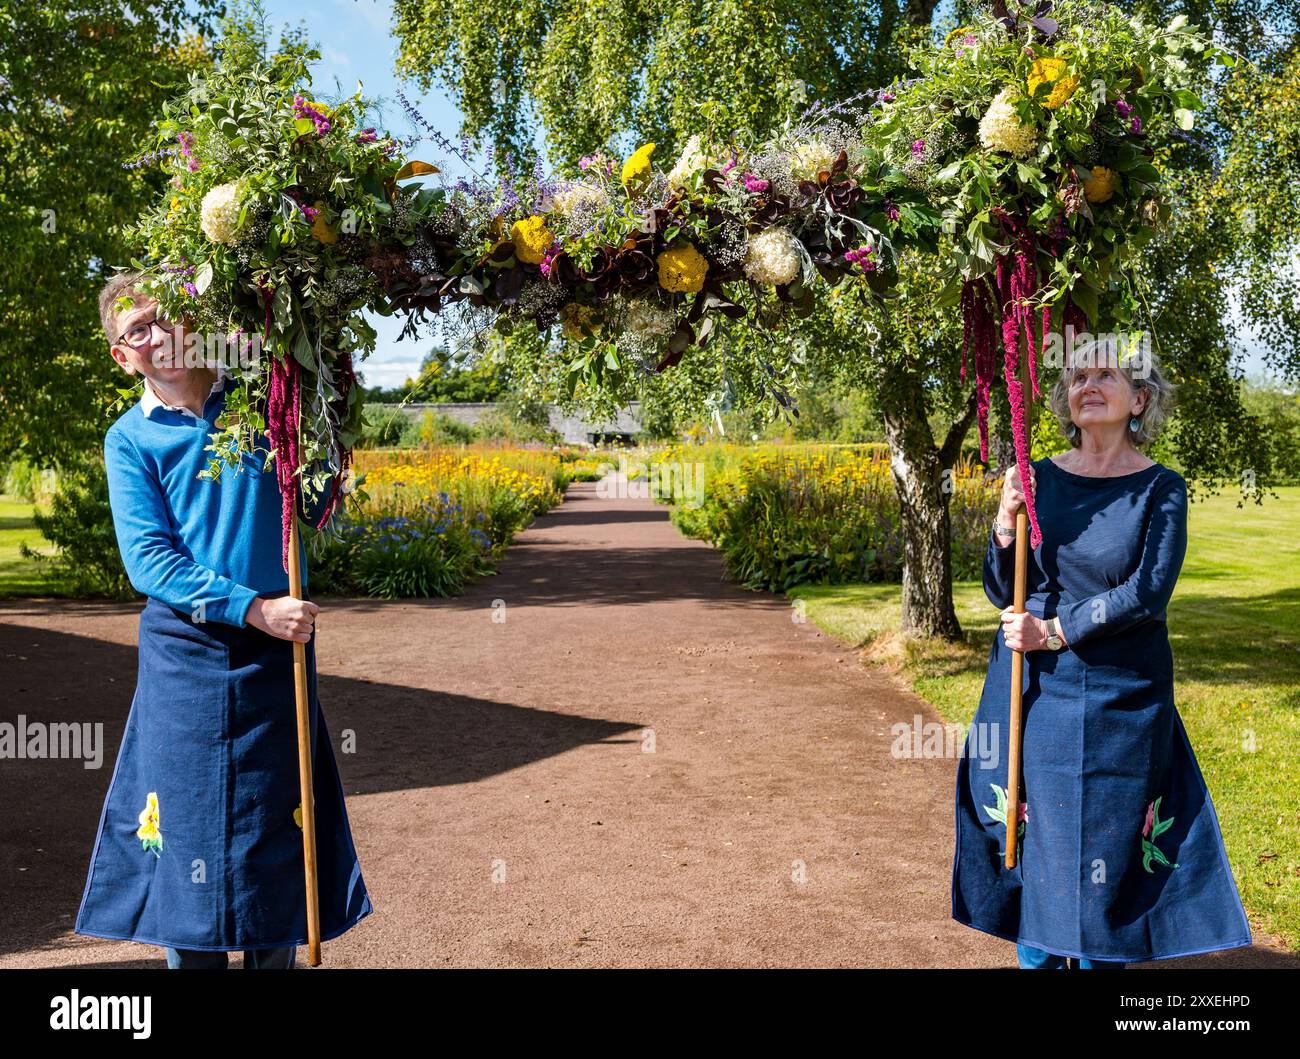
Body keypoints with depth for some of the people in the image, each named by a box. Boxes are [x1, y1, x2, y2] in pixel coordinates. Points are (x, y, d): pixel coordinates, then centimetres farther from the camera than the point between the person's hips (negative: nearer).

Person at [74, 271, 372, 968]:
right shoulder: (130, 439, 1)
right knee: (184, 829, 7)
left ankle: (275, 955, 26)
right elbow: (147, 559, -7)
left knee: (276, 829, 10)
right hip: (182, 651, -1)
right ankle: (193, 957, 24)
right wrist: (251, 607, -18)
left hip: (274, 650, 1)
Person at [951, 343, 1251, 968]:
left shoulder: (1161, 489, -4)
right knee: (1035, 828, 8)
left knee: (1108, 846, 6)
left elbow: (1147, 594, -12)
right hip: (1035, 692, 2)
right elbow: (1002, 594, 1)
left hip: (1121, 702, -2)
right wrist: (1007, 522, -15)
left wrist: (1055, 631, -16)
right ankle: (1036, 956, 25)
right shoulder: (1039, 479, 2)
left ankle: (1100, 957, 26)